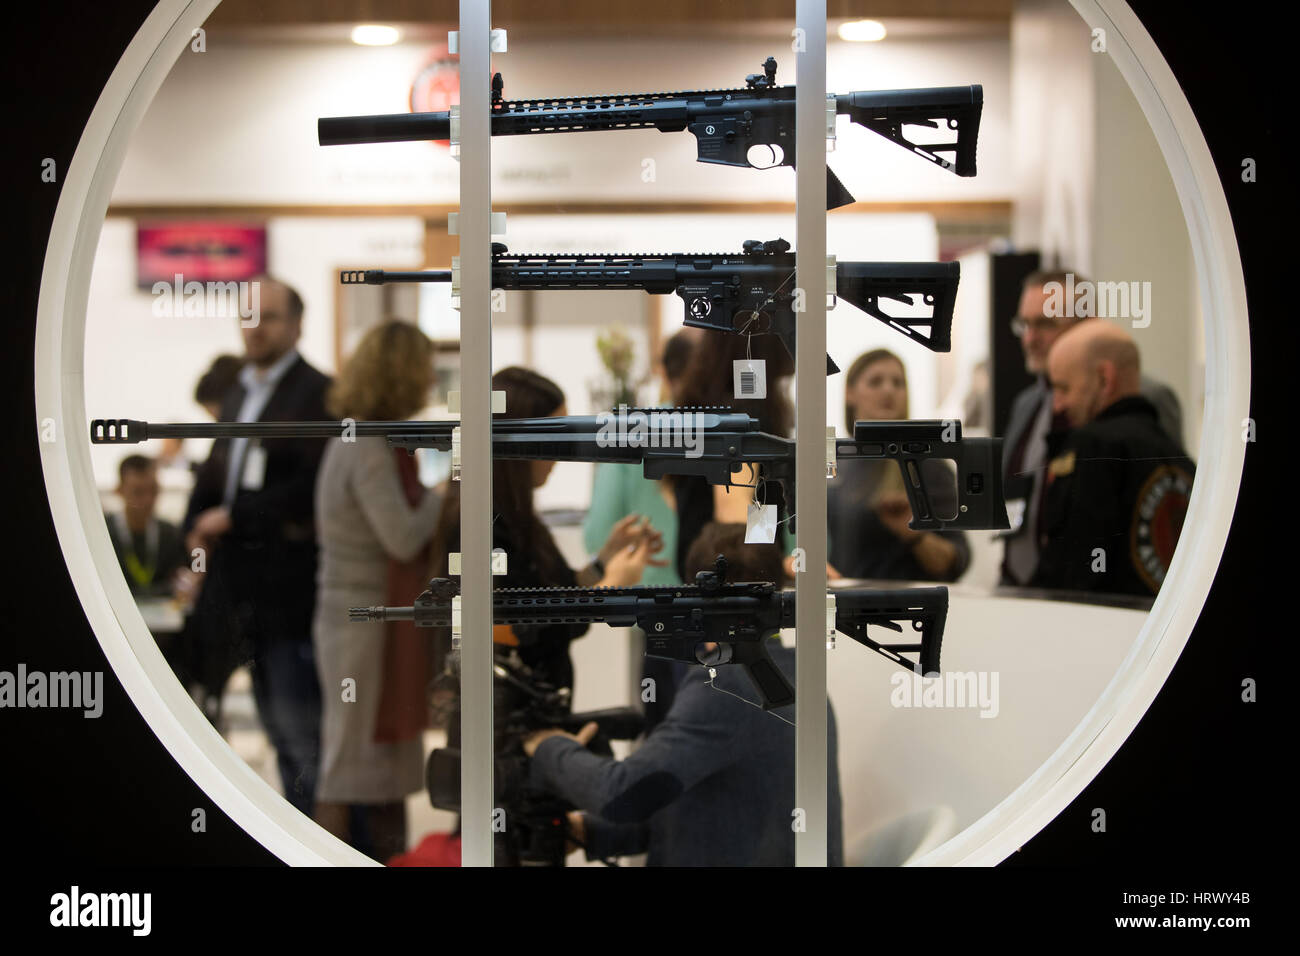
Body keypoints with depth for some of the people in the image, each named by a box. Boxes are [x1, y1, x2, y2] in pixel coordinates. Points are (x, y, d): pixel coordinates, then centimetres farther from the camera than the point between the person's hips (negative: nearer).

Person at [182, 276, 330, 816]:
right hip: (252, 589, 9)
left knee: (302, 729, -8)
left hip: (290, 584, -9)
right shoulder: (239, 397, 18)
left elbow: (312, 488, -19)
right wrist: (199, 524, 3)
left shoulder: (316, 394, -9)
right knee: (280, 730, 15)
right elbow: (213, 474, 24)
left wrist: (234, 517, -16)